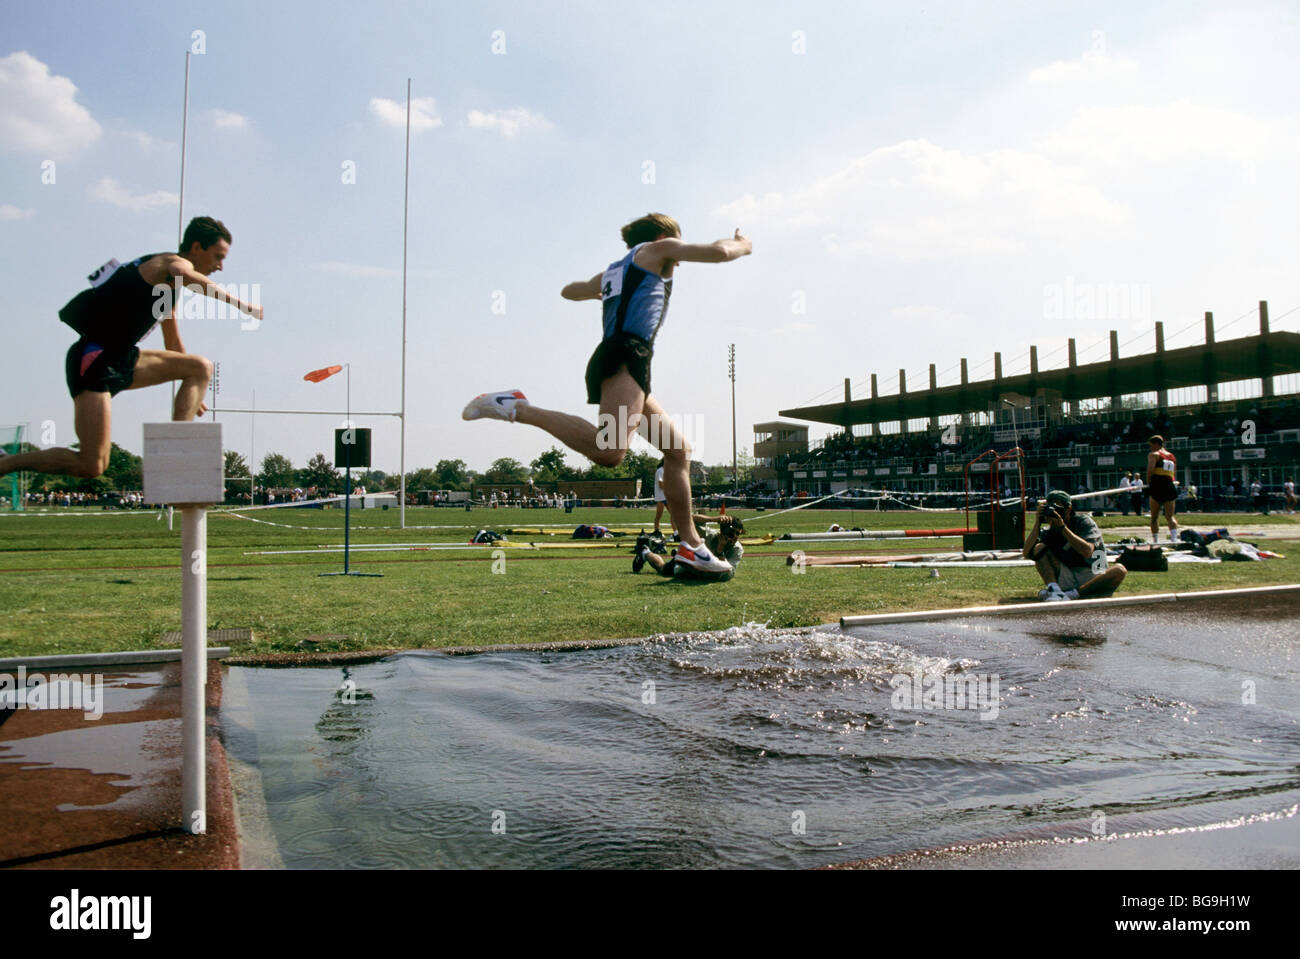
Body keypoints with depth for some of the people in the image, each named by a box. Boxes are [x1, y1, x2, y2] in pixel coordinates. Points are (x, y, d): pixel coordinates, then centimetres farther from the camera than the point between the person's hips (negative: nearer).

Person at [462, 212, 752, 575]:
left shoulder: (613, 271, 33)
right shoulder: (655, 250, 14)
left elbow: (569, 290, 49)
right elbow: (718, 252, 5)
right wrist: (742, 245, 27)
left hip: (612, 359, 10)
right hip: (626, 357, -10)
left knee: (679, 449, 13)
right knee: (609, 451, -32)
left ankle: (690, 544, 14)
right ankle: (517, 409, -27)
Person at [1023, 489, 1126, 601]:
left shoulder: (1083, 521, -6)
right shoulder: (1051, 530, 2)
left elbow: (1087, 551, -25)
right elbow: (1027, 554, -12)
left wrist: (1062, 527, -27)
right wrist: (1037, 522, -15)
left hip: (1092, 578, -2)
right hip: (1067, 578, 2)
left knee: (1119, 570, -31)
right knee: (1039, 548, -13)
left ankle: (1072, 594, -35)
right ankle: (1053, 589, -33)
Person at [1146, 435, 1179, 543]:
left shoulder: (1153, 454, 0)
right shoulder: (1172, 456, 20)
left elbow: (1150, 469, -15)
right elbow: (1174, 474, 18)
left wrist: (1148, 483, -5)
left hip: (1157, 486, -5)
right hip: (1170, 487, 5)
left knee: (1154, 517, 6)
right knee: (1170, 516, 3)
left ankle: (1155, 540, 4)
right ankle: (1174, 538, -19)